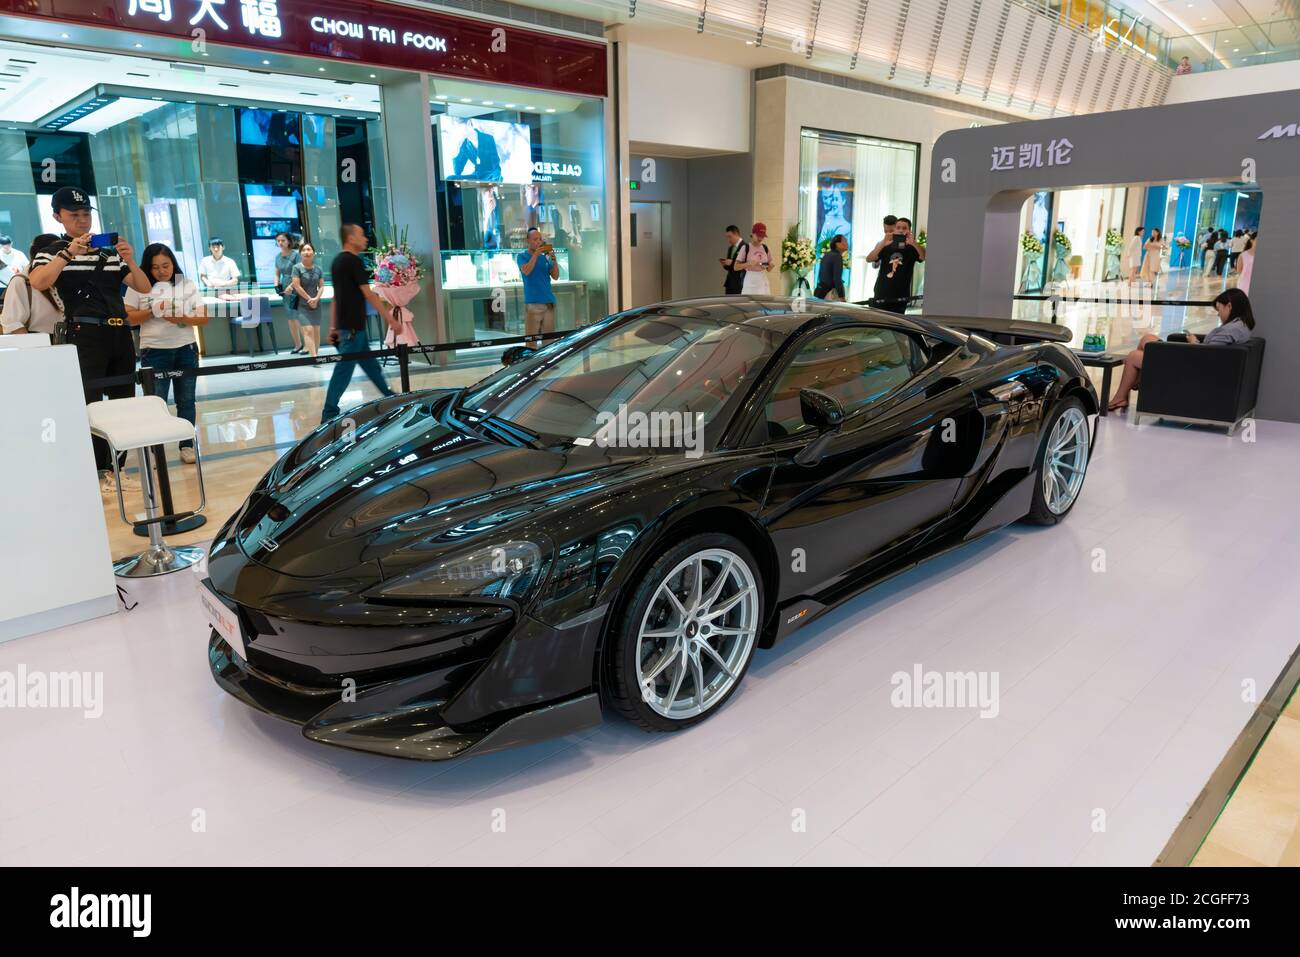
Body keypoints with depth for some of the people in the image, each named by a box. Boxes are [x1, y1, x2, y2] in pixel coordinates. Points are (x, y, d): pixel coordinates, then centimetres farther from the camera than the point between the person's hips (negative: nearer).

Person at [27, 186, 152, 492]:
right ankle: (101, 471, 0)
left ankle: (116, 469, 15)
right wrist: (69, 253, -20)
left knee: (124, 403, 7)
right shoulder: (53, 252, 4)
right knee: (91, 404, -6)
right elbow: (37, 283, -16)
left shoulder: (111, 251, 17)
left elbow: (144, 288, 11)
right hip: (86, 336, -5)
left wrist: (130, 260, -6)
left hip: (121, 333, 5)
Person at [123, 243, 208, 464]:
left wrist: (182, 318, -16)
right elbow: (127, 318, -2)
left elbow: (204, 318, 1)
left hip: (186, 350, 1)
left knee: (186, 400, 6)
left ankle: (187, 445, 13)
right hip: (154, 353, -1)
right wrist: (152, 311, -15)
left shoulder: (188, 285, 5)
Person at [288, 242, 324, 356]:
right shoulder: (297, 267, -5)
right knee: (308, 330, -13)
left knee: (316, 331, 3)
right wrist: (309, 299, -9)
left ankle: (315, 354, 11)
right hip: (302, 304, -4)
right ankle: (314, 357, -20)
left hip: (316, 304, 4)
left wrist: (316, 298, -11)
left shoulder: (318, 269, 5)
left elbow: (321, 286, 5)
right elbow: (297, 286, -8)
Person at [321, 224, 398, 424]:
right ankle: (329, 414, -3)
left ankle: (389, 396, 28)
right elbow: (368, 295, -17)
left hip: (345, 324, 9)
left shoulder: (337, 261, 14)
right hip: (353, 326, -9)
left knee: (370, 364, 17)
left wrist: (333, 327, 18)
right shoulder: (354, 261, -13)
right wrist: (390, 319, -15)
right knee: (344, 369, -6)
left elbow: (336, 297, 16)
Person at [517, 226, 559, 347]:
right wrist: (536, 254, -17)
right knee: (531, 338, -6)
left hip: (549, 302, 4)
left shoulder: (545, 257, 13)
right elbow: (526, 271, -15)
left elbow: (555, 276, 4)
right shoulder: (522, 256, 3)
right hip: (532, 303, -4)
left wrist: (554, 259, -9)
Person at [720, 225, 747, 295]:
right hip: (730, 283, 8)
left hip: (740, 284, -8)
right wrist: (725, 264, 1)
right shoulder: (730, 248, 17)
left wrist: (732, 262, -19)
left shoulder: (745, 246, -10)